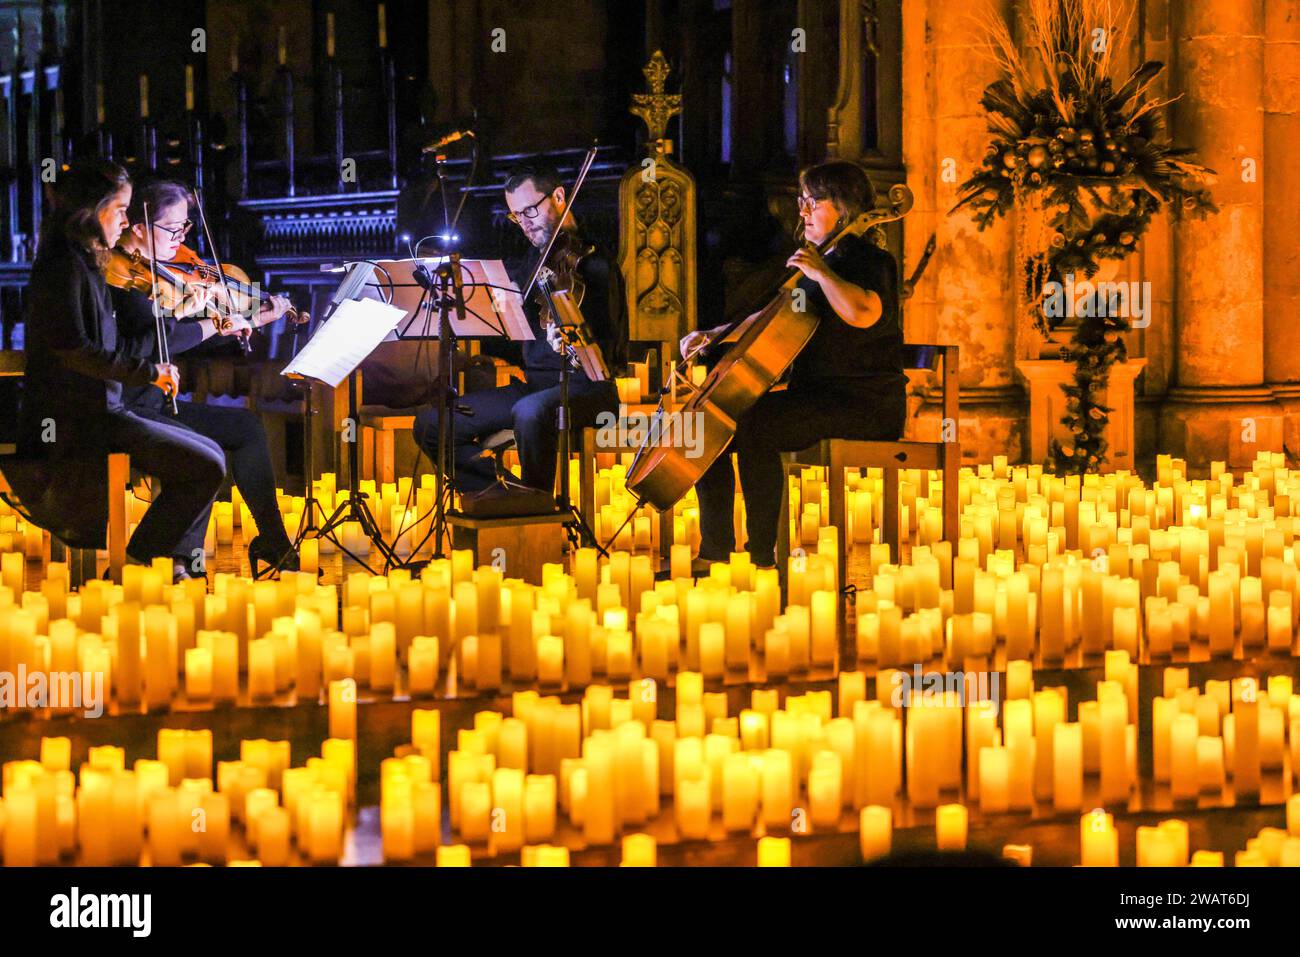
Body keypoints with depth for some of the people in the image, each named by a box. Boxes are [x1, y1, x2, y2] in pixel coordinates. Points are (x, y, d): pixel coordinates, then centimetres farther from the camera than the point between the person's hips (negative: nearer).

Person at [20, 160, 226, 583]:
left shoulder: (85, 266, 16)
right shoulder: (62, 267, -14)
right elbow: (74, 349, -24)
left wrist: (153, 371, 3)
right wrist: (147, 371, -18)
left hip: (96, 413, 10)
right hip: (74, 425, -10)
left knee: (209, 452, 13)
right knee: (205, 467, -14)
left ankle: (177, 565, 10)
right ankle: (136, 562, -4)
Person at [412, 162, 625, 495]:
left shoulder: (595, 264, -9)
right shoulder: (530, 266, 16)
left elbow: (606, 352, -17)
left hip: (587, 388, -8)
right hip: (534, 385, 8)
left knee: (531, 411, -41)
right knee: (430, 424, -2)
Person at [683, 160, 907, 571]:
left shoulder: (867, 260, -10)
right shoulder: (819, 261, 19)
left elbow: (864, 313, -34)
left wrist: (821, 273, -23)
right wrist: (713, 335, 16)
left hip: (865, 405, -10)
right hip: (816, 398, 10)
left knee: (752, 425, -30)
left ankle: (763, 557, -26)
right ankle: (714, 552, 4)